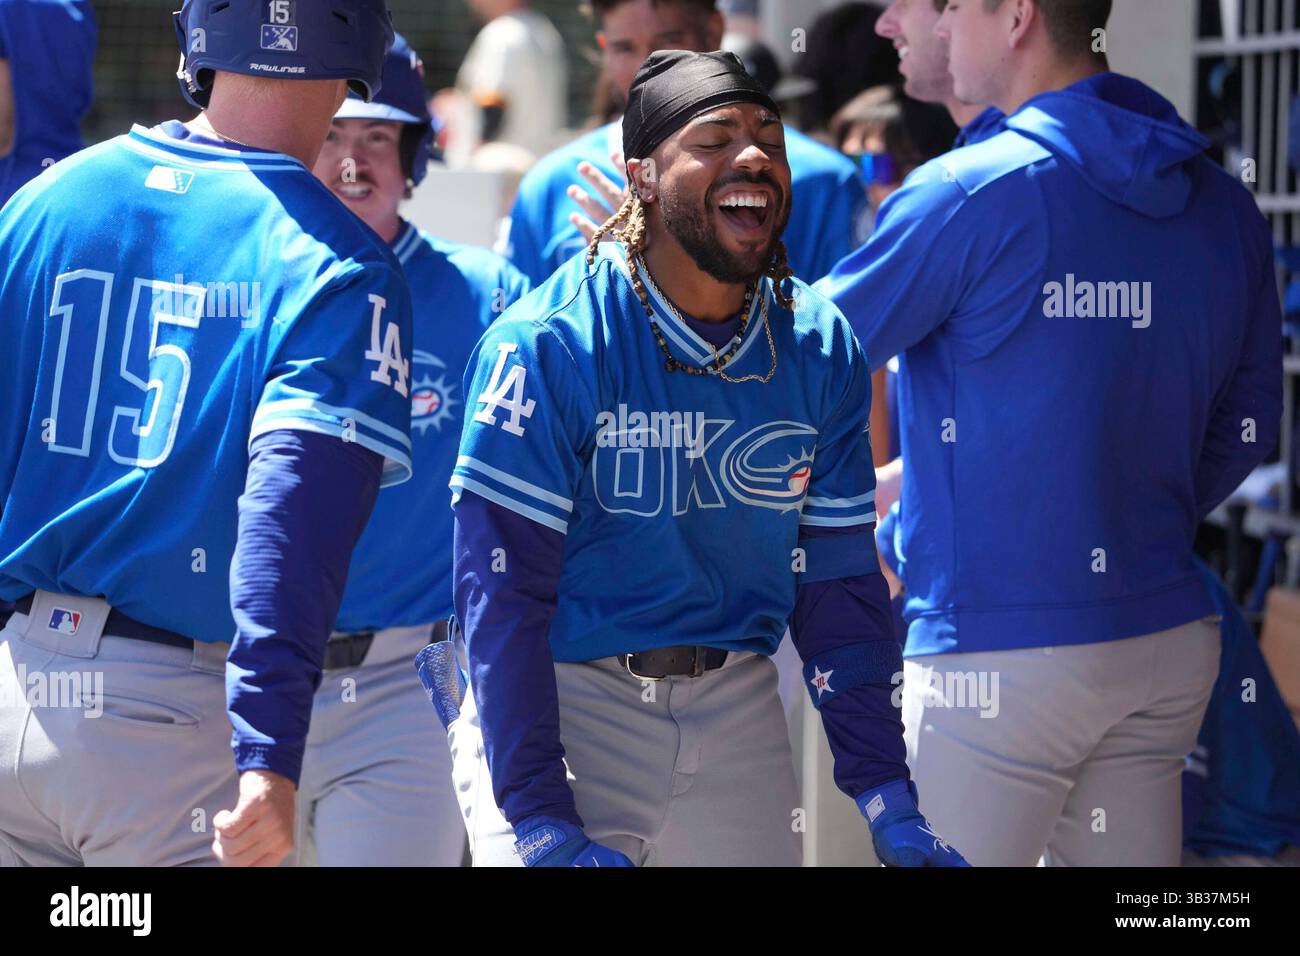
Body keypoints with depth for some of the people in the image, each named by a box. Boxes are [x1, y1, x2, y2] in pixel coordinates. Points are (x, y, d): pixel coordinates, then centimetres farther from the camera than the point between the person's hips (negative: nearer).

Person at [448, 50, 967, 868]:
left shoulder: (820, 351, 1)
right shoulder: (552, 345, -14)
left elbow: (839, 586, 7)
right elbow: (503, 591, -16)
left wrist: (889, 800, 1)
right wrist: (542, 820, -21)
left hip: (735, 705, 4)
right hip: (565, 699, -4)